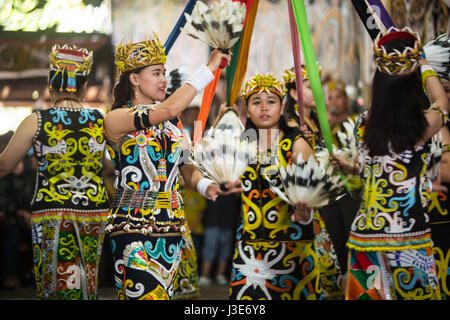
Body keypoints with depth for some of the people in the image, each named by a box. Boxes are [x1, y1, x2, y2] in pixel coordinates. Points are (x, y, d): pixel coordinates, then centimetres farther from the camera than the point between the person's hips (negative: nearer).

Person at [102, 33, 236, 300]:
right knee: (144, 292, -15)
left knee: (163, 292, 5)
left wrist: (206, 186, -11)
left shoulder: (171, 120, 16)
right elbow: (169, 109, -21)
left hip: (172, 225, 6)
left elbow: (186, 166, 13)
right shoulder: (116, 119, -7)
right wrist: (209, 69, -17)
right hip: (135, 226, -6)